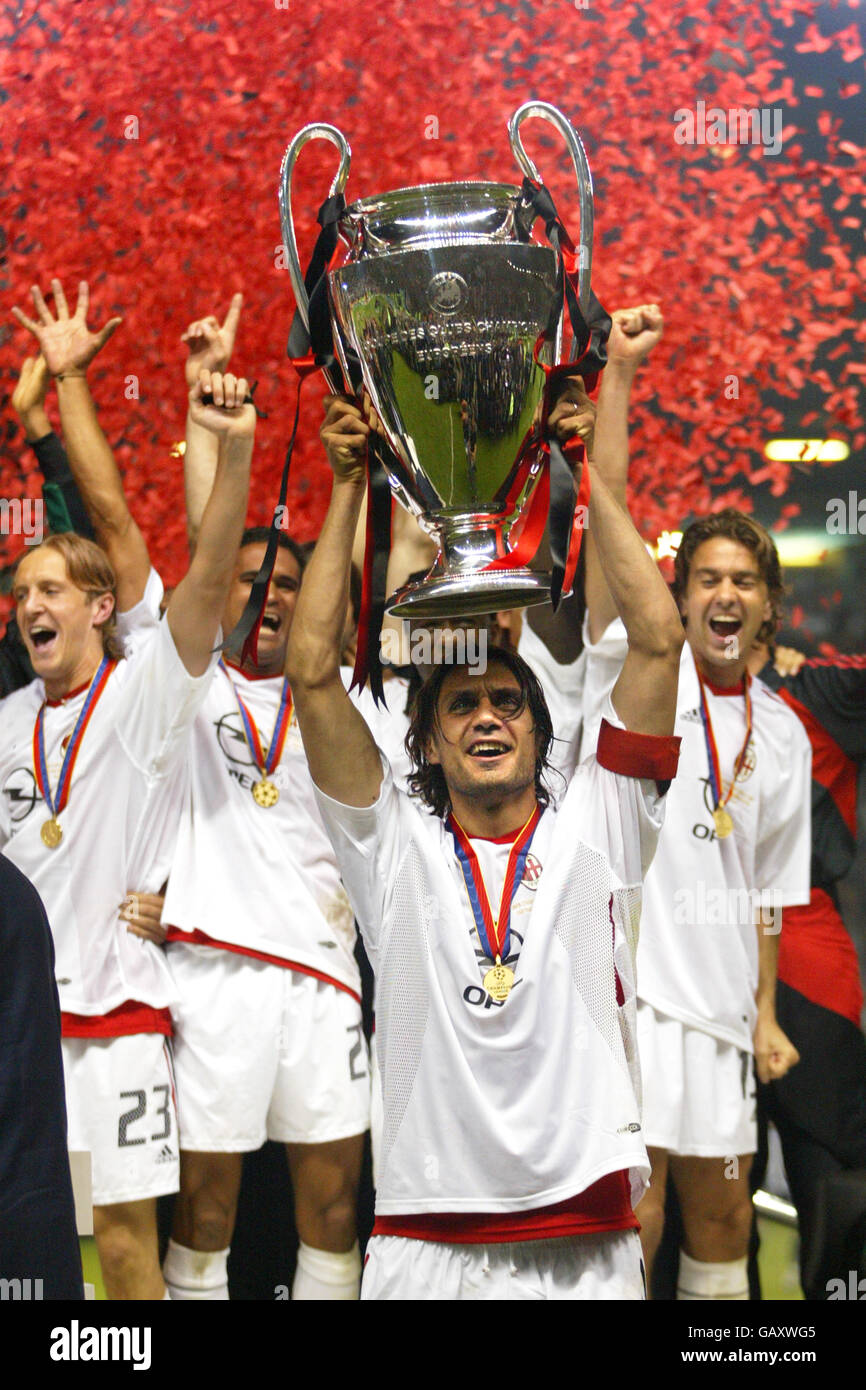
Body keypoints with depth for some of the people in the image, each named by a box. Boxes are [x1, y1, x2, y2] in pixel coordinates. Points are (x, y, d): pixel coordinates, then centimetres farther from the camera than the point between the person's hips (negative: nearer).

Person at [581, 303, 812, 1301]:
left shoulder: (782, 734, 13)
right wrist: (618, 374, -16)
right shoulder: (637, 669, -1)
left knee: (723, 1212, 13)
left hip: (718, 1003, 5)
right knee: (631, 1217, -7)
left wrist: (766, 1014, 11)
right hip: (627, 982, -5)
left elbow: (765, 888, 16)